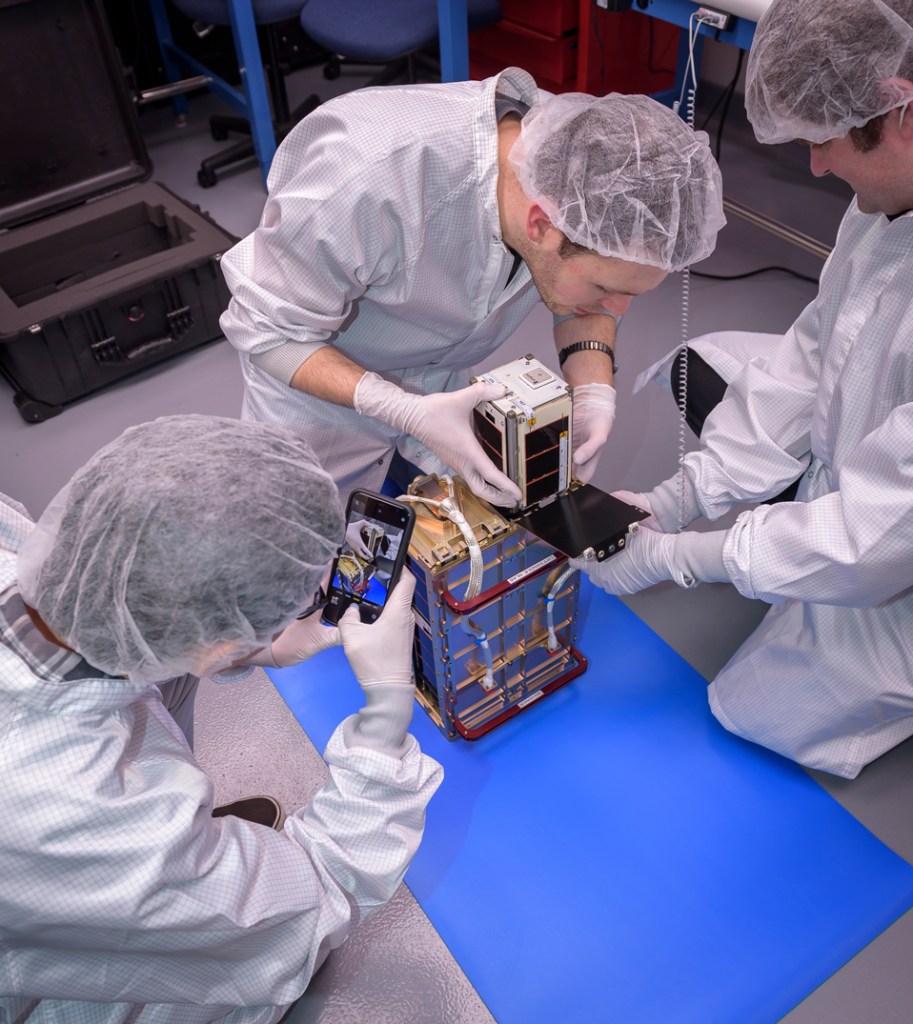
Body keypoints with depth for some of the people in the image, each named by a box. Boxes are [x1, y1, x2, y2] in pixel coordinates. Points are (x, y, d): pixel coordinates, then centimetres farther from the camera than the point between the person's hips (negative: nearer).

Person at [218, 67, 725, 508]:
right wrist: (408, 413, -38)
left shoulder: (574, 151, -24)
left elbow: (581, 301, -4)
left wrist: (593, 391, -23)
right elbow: (268, 328, -26)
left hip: (445, 373, 4)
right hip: (320, 372, -4)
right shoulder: (366, 183, -41)